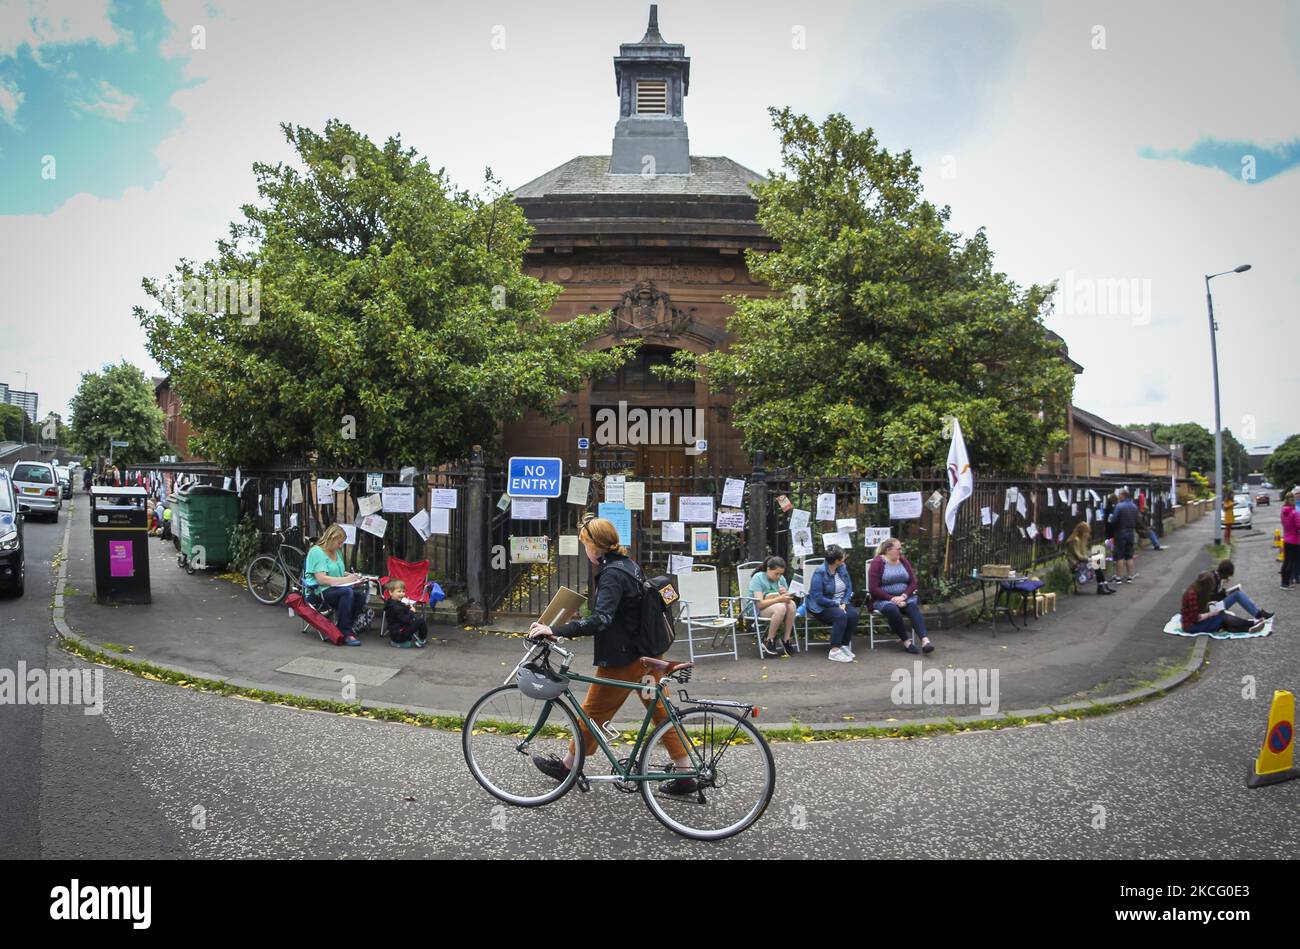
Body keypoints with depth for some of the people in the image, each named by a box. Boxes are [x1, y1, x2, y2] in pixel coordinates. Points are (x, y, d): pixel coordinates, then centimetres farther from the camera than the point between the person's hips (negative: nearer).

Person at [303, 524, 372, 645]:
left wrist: (351, 575, 12)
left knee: (360, 595, -23)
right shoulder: (317, 552, -9)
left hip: (335, 588, 8)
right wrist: (346, 580, -16)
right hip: (318, 592, -8)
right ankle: (345, 633, -32)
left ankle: (350, 629, -18)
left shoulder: (337, 552, 16)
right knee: (347, 592, -36)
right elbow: (321, 579, -19)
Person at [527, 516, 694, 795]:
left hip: (622, 660, -9)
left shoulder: (611, 574, -20)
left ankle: (567, 767, 25)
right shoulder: (629, 565, 9)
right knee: (661, 712, 12)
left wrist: (554, 630, -37)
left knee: (592, 712, 8)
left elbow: (600, 620, -33)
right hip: (648, 654, 9)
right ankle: (686, 775, 15)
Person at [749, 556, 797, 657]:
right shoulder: (758, 578, -15)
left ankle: (786, 639, -19)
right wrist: (779, 599, -31)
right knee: (781, 608, -35)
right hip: (756, 610, -5)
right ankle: (769, 641, -21)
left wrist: (786, 595, -20)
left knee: (792, 604, -27)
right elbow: (760, 604, -23)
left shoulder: (781, 578, 2)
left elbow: (787, 599, 4)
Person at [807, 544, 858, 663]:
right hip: (822, 607, -6)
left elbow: (849, 588, 8)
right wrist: (836, 604, -20)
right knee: (840, 615, -34)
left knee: (853, 614, -26)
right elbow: (818, 598, -19)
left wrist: (844, 603, -10)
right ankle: (835, 651, -34)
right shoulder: (820, 573, -17)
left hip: (840, 603, 6)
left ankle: (845, 645, -14)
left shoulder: (843, 568, 4)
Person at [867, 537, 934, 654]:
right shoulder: (877, 563, -4)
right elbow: (873, 588, -11)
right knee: (892, 609, -36)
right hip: (883, 599, -4)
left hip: (904, 597, 4)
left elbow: (913, 582, 7)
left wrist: (903, 596, -11)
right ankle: (905, 640, -22)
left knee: (913, 607, -29)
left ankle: (925, 640, -45)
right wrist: (892, 599, -18)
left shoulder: (903, 561, 12)